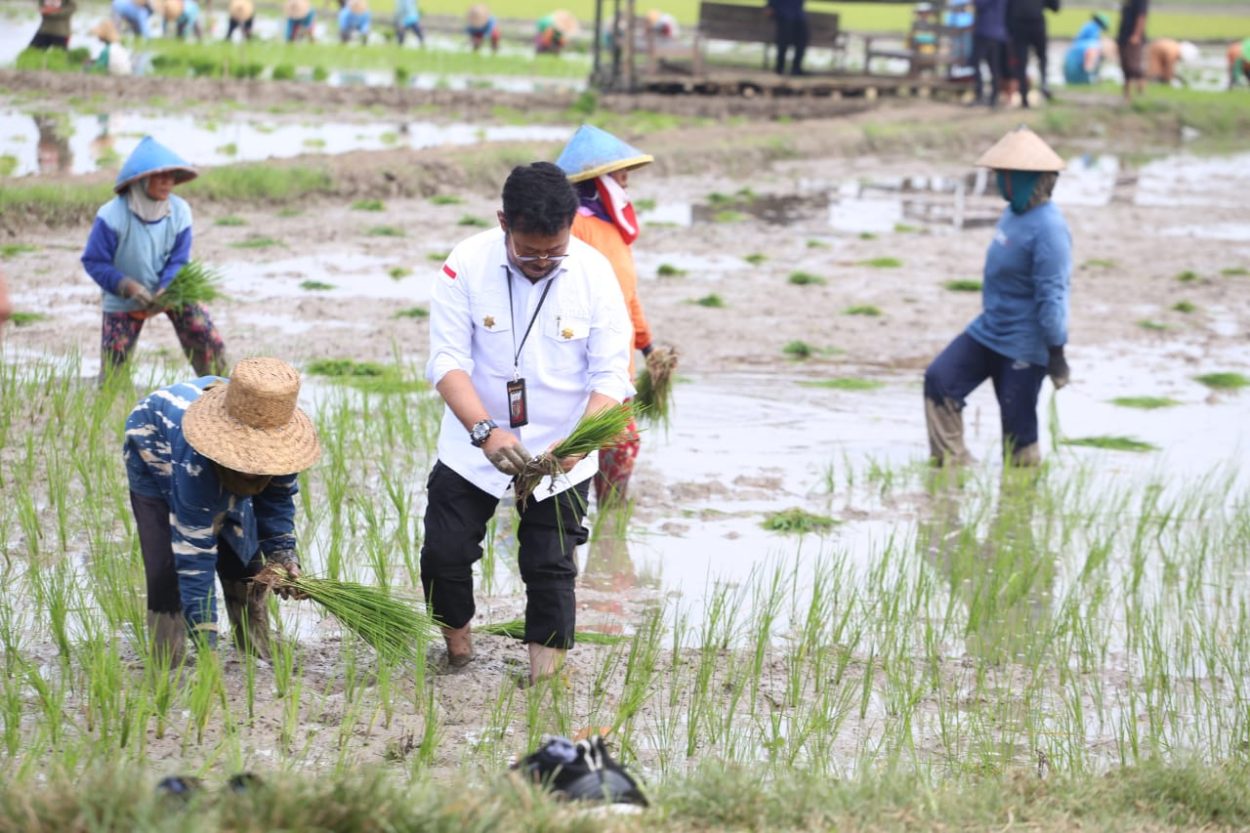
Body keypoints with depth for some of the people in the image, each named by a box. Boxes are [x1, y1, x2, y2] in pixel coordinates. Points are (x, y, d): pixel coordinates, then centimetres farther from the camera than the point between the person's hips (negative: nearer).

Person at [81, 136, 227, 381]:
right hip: (124, 299, -2)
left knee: (210, 342, -8)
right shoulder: (112, 216, -24)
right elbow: (94, 262, -19)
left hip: (170, 290, 2)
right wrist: (129, 286, -31)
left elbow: (178, 261, -9)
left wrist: (166, 291, -29)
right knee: (114, 362, -3)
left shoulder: (179, 211, -15)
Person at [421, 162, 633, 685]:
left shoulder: (594, 274, -14)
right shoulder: (467, 264, -16)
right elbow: (448, 360, -18)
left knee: (551, 568, 2)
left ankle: (545, 678, 14)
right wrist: (485, 431, -34)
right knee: (445, 553, 0)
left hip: (559, 452, 0)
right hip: (474, 444, 0)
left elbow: (610, 375, -14)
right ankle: (456, 641, 28)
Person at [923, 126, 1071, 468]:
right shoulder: (1013, 213, 8)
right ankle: (951, 467, -1)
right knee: (940, 379, -5)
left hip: (1023, 346, -9)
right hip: (987, 332, 9)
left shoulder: (1048, 228, -22)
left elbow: (1052, 296, -22)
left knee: (1017, 432, -2)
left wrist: (1056, 353, -21)